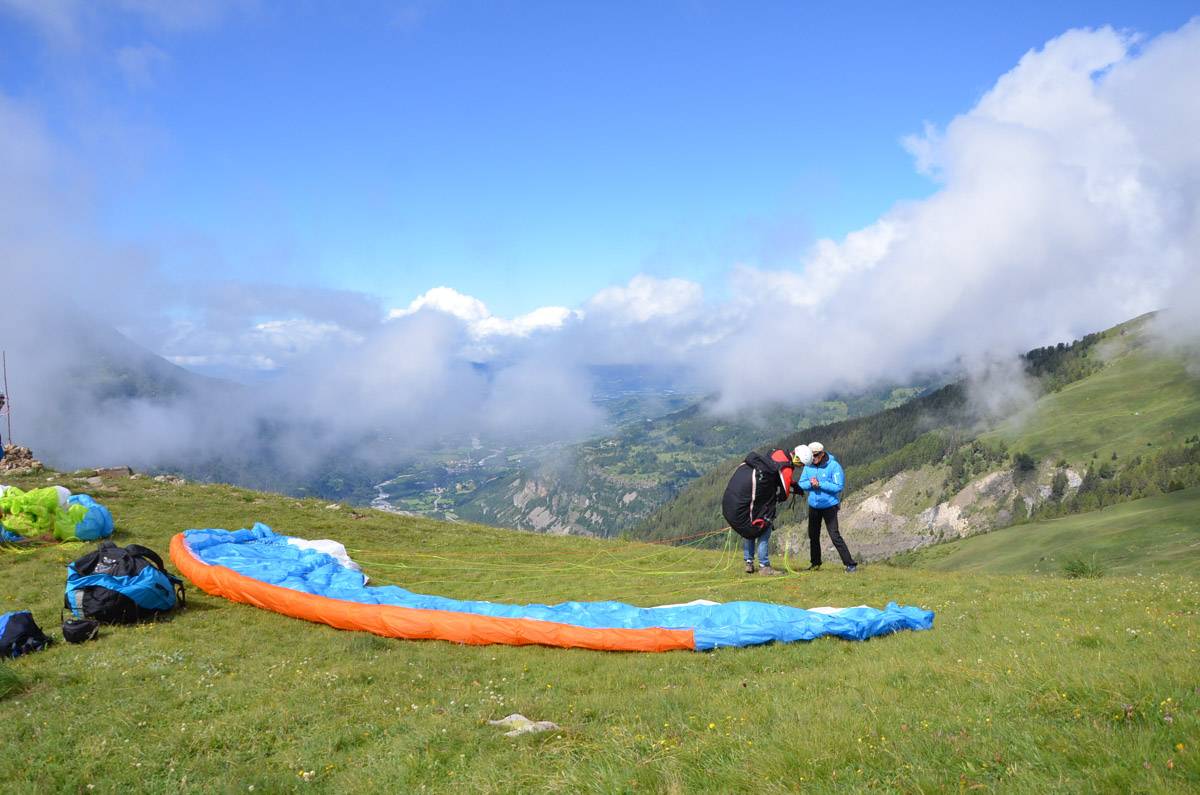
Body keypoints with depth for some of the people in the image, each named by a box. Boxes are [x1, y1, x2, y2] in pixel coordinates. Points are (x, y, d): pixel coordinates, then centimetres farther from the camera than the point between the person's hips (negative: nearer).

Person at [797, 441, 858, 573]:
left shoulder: (834, 466, -17)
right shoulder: (808, 465, -2)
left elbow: (838, 486, -21)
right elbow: (801, 483, 2)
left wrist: (819, 484, -25)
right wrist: (810, 484, -19)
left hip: (829, 506, -6)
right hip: (813, 506, 6)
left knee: (835, 536, -10)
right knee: (813, 536, 15)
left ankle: (850, 564, -4)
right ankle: (815, 563, 31)